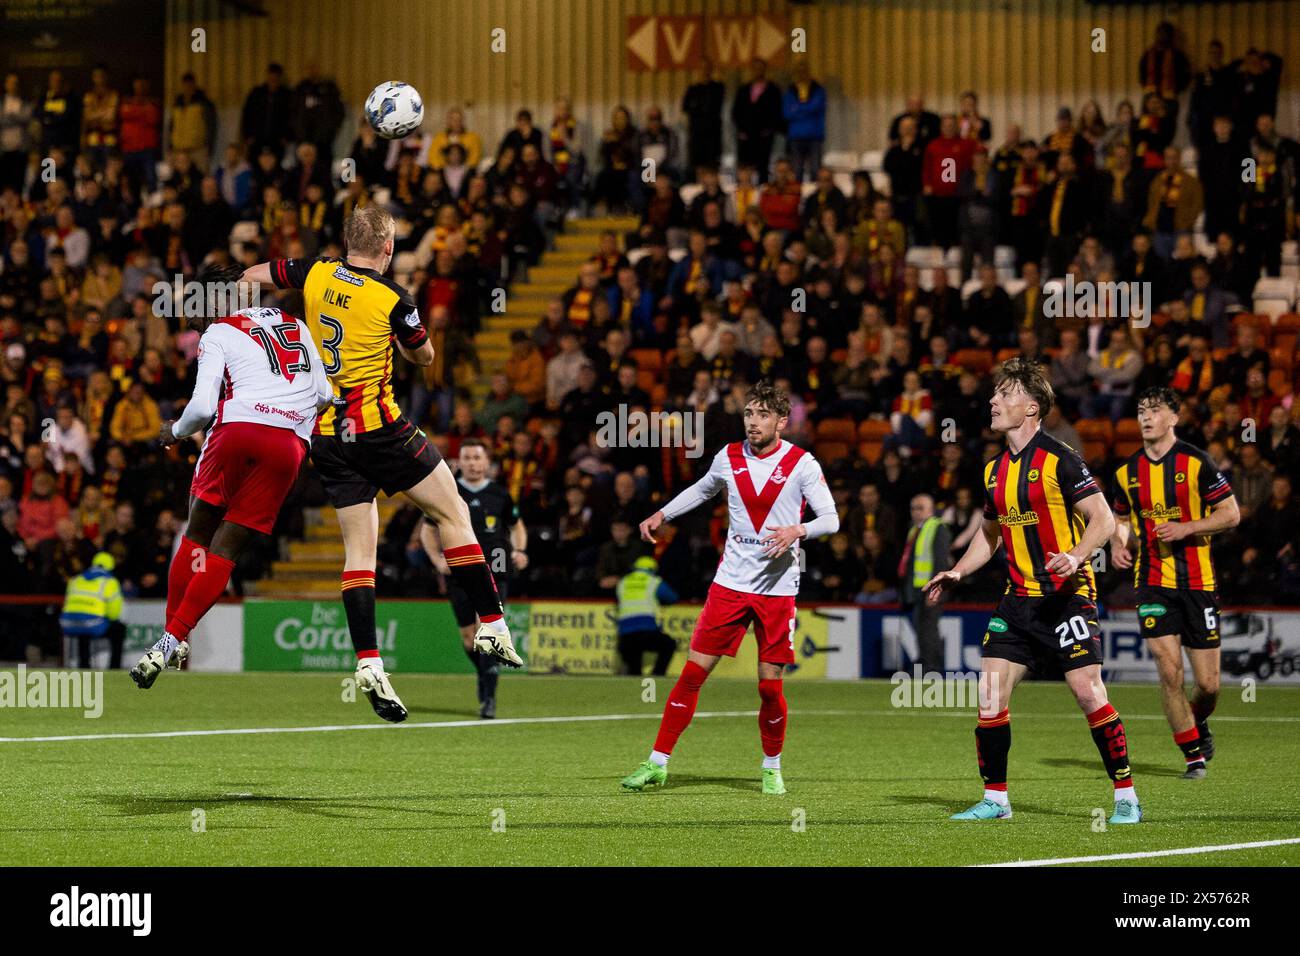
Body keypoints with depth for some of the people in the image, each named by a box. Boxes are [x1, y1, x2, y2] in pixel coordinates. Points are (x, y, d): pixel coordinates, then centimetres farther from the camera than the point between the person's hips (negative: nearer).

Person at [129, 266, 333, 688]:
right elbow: (325, 396, 22)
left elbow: (202, 407, 0)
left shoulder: (218, 334, 10)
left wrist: (175, 432, 18)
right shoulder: (296, 326, 25)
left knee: (197, 536, 14)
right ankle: (176, 637, -3)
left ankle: (170, 637, 9)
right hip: (289, 447, 3)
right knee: (225, 550, 6)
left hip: (239, 428, -3)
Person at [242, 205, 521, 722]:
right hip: (377, 425, -5)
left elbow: (251, 275, 16)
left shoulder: (316, 274, 1)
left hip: (326, 436, 5)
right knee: (452, 511, 9)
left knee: (359, 548, 5)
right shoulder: (392, 299, -12)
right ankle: (491, 624, 7)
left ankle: (368, 661, -6)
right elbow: (425, 355, 4)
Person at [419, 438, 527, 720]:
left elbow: (516, 526, 21)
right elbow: (428, 530, 12)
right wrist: (438, 559, -4)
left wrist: (519, 551, 2)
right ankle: (485, 674, 34)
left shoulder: (499, 494, 5)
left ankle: (489, 696, -16)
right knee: (469, 637, 3)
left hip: (495, 572, -1)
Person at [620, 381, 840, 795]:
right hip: (731, 582, 3)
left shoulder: (801, 464, -8)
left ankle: (772, 768, 21)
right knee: (693, 672, -2)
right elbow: (703, 489, 25)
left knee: (770, 686, -2)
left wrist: (796, 531, -26)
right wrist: (662, 514, 20)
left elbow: (831, 519, -8)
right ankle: (657, 764, 3)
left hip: (778, 587, -2)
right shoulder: (729, 457, 3)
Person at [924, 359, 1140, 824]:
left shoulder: (1059, 459, -10)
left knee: (1089, 693, -11)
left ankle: (1126, 797, -2)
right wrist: (957, 572, 12)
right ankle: (995, 799, 9)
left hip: (1066, 594, -7)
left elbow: (1103, 519, -11)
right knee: (990, 694, -1)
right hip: (1018, 598, 7)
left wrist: (1076, 556, -28)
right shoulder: (994, 471, 12)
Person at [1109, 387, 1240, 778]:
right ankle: (1194, 754, 1)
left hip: (1197, 580, -2)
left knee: (1208, 684, 1)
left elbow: (1231, 514, -4)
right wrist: (1118, 543, 1)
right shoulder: (1128, 471, 6)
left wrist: (1187, 528, -17)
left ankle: (1198, 723, 34)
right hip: (1153, 581, 2)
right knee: (1169, 670, -12)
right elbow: (1121, 518, 22)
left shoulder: (1195, 462, -6)